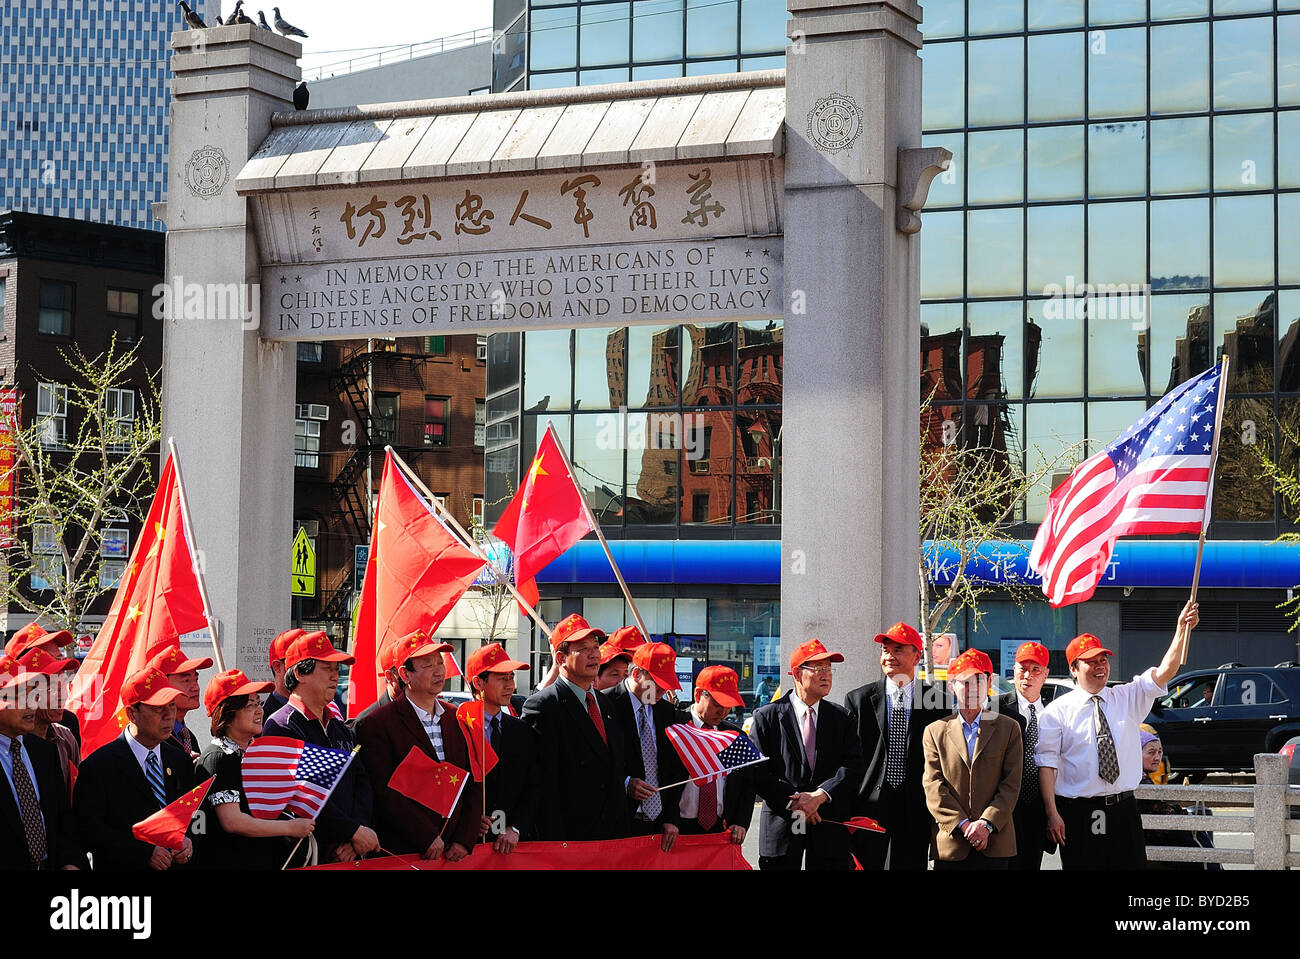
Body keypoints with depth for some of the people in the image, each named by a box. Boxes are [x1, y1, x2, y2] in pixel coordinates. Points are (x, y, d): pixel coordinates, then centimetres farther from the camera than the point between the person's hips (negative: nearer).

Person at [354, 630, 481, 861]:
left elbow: (475, 785, 9)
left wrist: (465, 840, -3)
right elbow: (384, 793, -13)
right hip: (402, 853, -5)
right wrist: (427, 838, -15)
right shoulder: (376, 725, -7)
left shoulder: (458, 720, 10)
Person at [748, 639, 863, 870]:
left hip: (830, 823, 2)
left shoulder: (841, 717, 10)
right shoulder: (767, 717, 2)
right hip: (782, 823, -2)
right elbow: (757, 771, -4)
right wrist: (792, 801, -13)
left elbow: (854, 764, -1)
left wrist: (821, 795, -15)